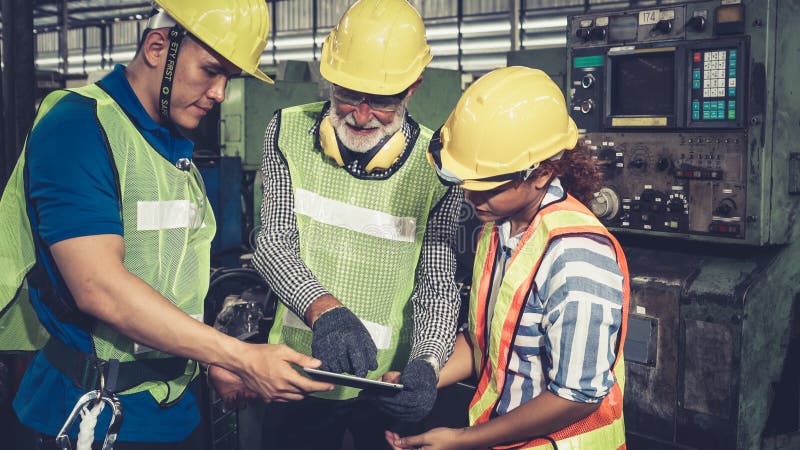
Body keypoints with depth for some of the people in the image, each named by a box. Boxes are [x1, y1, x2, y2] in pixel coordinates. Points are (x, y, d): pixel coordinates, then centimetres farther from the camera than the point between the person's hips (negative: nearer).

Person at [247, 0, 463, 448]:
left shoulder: (436, 165, -12)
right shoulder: (289, 132, -7)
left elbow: (438, 284, -11)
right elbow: (273, 243, -12)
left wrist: (426, 364, -29)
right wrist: (323, 309, -31)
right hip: (297, 373, 2)